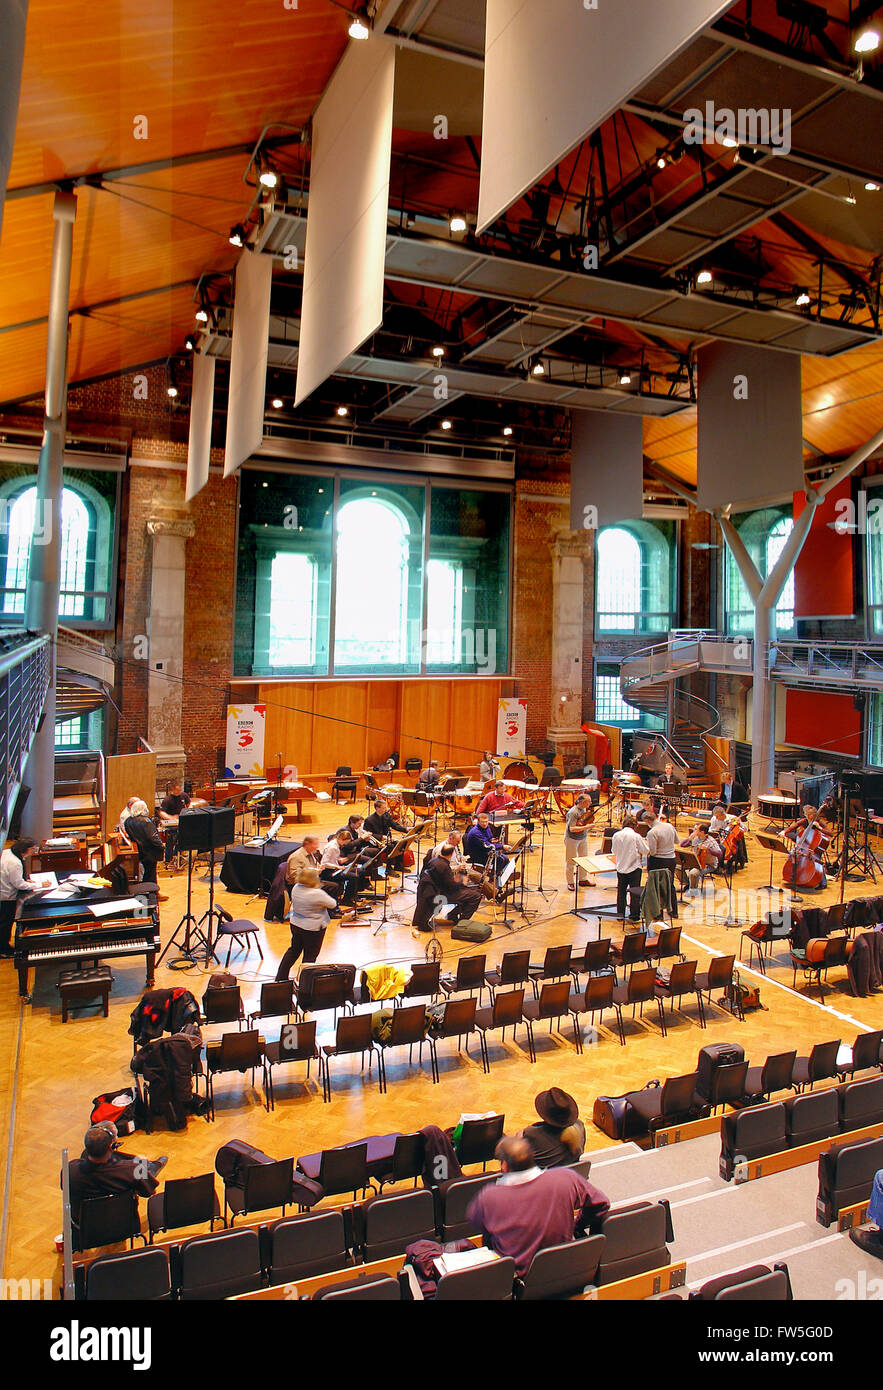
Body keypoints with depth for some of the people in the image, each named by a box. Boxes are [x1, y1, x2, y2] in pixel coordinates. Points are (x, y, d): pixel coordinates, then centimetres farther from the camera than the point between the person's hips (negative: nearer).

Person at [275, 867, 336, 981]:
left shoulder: (295, 888, -7)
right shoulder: (317, 894, -27)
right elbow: (333, 904, -15)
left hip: (295, 924, 7)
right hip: (313, 928, -7)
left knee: (294, 949, 22)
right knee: (310, 955, 9)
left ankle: (280, 977, 29)